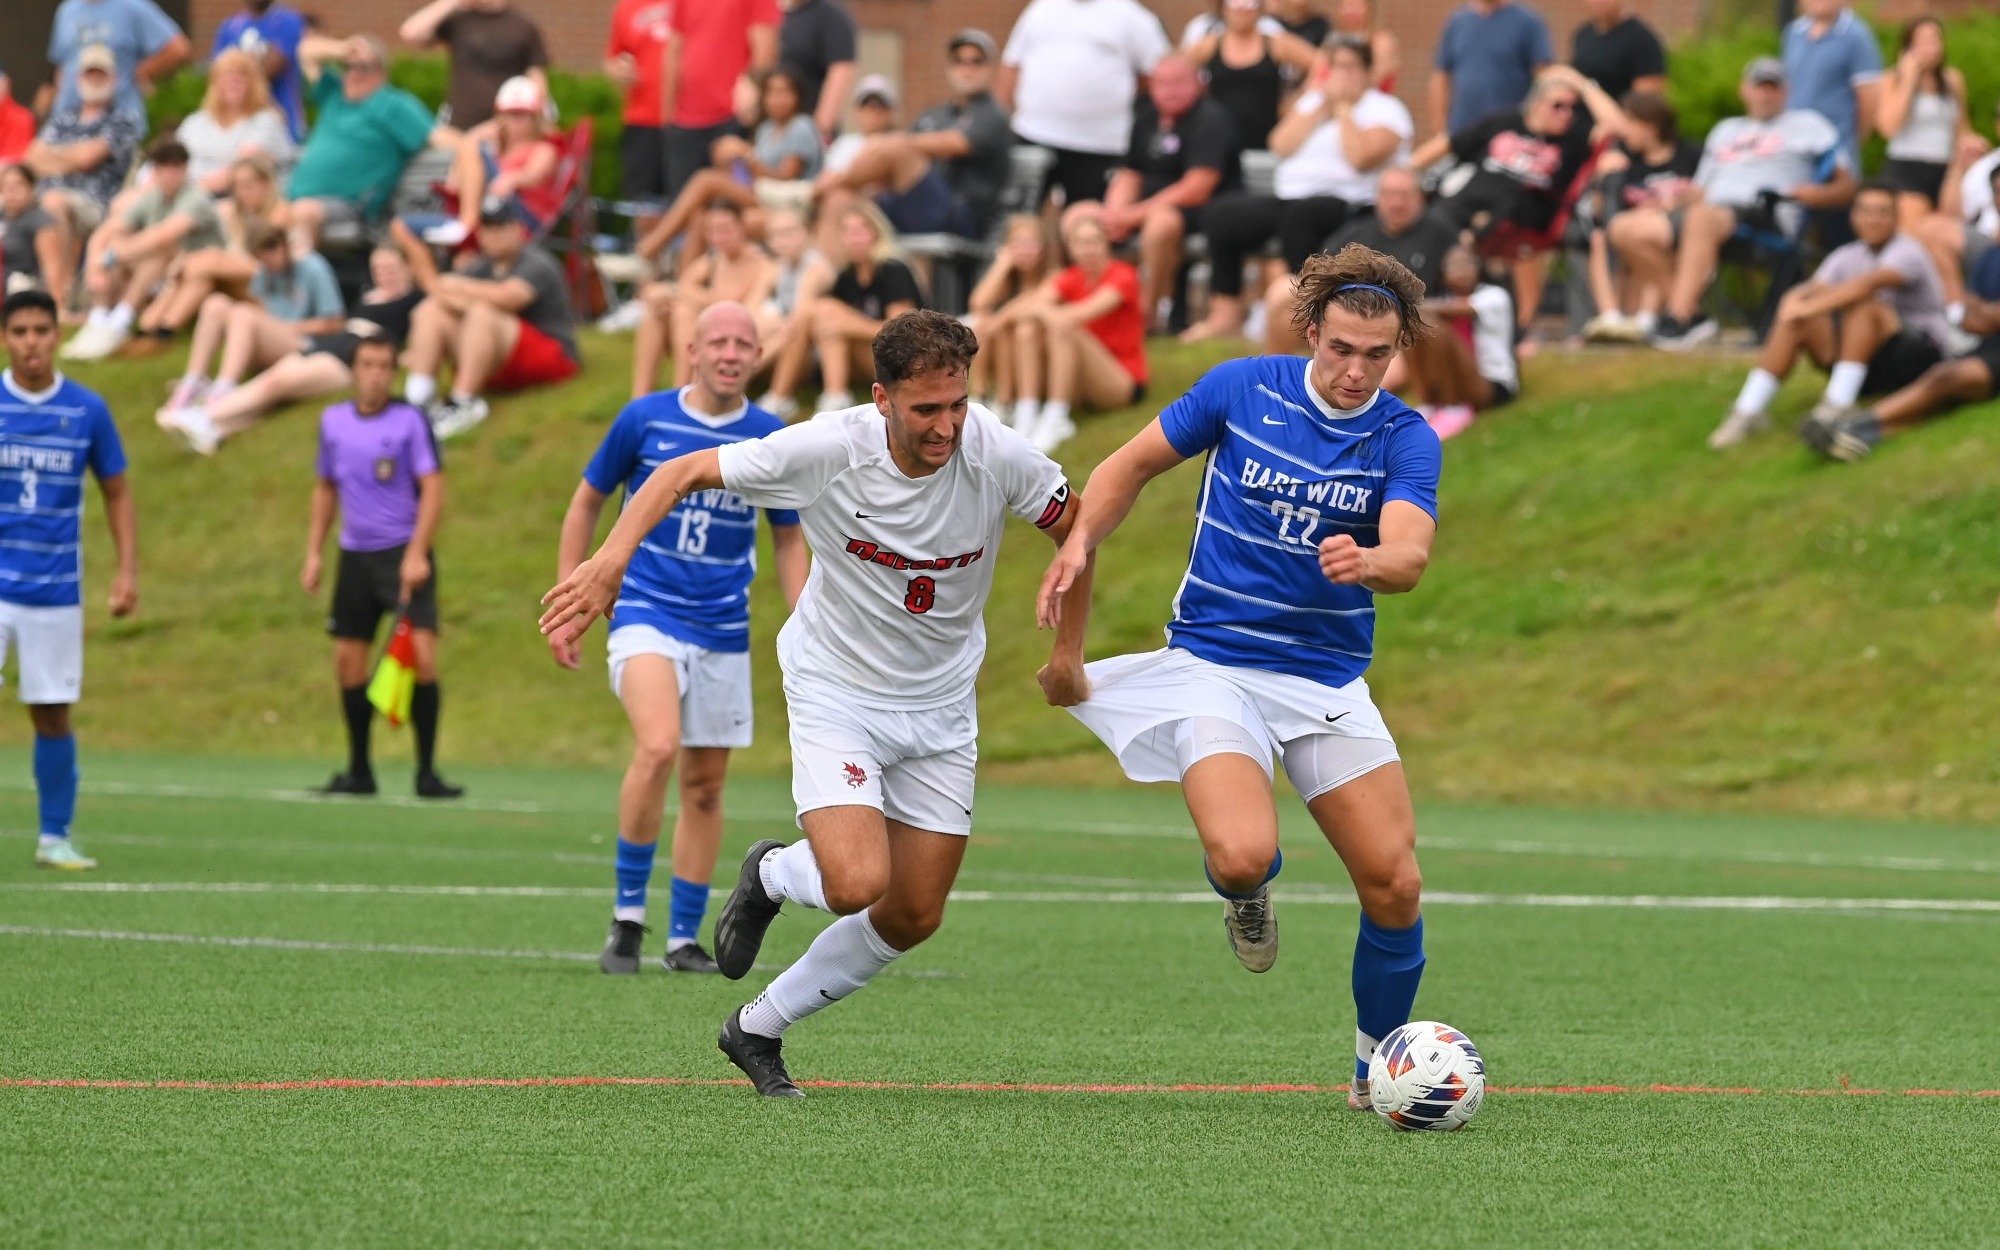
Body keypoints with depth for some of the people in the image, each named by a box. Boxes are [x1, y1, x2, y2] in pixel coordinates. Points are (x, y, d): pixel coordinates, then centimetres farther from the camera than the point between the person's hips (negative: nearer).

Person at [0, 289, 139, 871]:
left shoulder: (88, 410, 2)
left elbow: (117, 492, 11)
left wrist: (127, 570, 1)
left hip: (55, 590, 1)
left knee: (52, 715, 5)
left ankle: (55, 837, 15)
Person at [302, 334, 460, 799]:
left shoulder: (410, 421, -5)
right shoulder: (333, 421, 9)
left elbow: (433, 489, -10)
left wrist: (416, 554, -19)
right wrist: (313, 553, 13)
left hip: (404, 554, -5)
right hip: (355, 554, 5)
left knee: (421, 655, -16)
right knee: (348, 661, 4)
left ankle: (427, 771, -11)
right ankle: (359, 770, 16)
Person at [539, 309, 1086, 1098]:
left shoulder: (999, 456, -20)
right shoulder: (825, 449, -25)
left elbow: (1075, 528, 1)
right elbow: (683, 474, -15)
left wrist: (1069, 654, 3)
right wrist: (610, 560, -28)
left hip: (941, 707, 3)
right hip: (836, 690, -3)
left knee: (914, 918, 5)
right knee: (857, 883, -23)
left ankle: (758, 1030, 27)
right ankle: (772, 875, 15)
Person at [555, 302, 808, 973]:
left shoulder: (772, 439, 1)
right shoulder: (644, 420, -4)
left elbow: (788, 541, 11)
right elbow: (586, 501, 8)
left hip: (723, 633, 3)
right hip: (646, 614, -3)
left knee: (705, 786, 7)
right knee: (658, 747, -25)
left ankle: (684, 938, 19)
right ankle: (628, 916, -13)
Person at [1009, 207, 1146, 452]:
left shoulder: (1123, 276, -7)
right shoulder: (1069, 279, 7)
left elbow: (1088, 312, -25)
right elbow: (1037, 305, -15)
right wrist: (1050, 315, -35)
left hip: (1123, 383, -5)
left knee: (1065, 332, -29)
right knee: (1027, 331, -15)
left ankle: (1054, 421, -34)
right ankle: (1026, 417, -25)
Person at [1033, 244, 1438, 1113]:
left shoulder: (1403, 439, -6)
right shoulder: (1243, 388, -5)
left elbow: (1410, 552, -24)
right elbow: (1135, 463, 10)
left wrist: (1369, 562, -47)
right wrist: (1079, 543, -5)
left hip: (1329, 677, 2)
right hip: (1214, 666, -2)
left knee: (1394, 888, -6)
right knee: (1244, 855, -27)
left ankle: (1378, 1066, 18)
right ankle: (1244, 891, 13)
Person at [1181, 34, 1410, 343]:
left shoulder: (1385, 109, 3)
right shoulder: (1311, 100, 21)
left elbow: (1361, 157, -15)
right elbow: (1281, 146, 5)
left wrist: (1343, 108, -6)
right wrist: (1323, 107, 1)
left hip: (1349, 206, -7)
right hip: (1286, 197, 7)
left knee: (1297, 215, -38)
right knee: (1220, 214, -11)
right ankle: (1225, 314, -12)